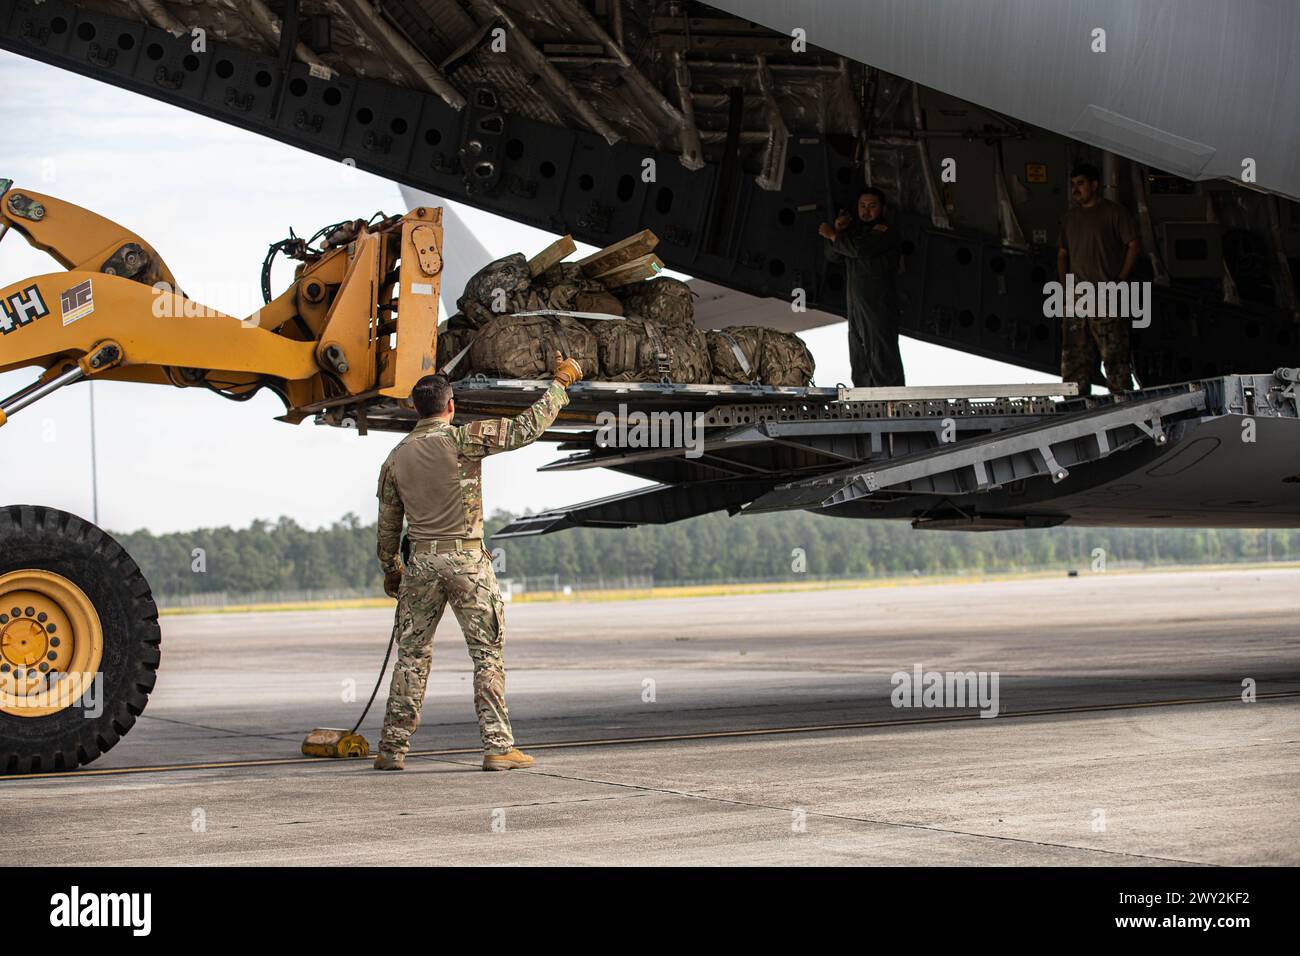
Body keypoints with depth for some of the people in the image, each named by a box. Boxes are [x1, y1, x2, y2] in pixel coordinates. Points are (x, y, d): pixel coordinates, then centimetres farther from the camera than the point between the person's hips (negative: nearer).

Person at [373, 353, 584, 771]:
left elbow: (388, 523, 13)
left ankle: (393, 748, 9)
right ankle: (498, 746, -1)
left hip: (422, 562, 4)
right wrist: (560, 384, 2)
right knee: (488, 654, 2)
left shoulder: (396, 457, 8)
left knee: (412, 654, 10)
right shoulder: (464, 439, -7)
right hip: (467, 559, -4)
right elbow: (526, 428, -8)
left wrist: (390, 570, 25)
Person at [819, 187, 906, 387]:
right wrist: (839, 231, 0)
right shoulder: (856, 230, 20)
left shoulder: (886, 233, -5)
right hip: (856, 306, 8)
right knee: (860, 366, 7)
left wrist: (833, 235, -7)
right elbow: (832, 256, 16)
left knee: (882, 358, -13)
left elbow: (860, 249, -20)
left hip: (879, 305, -8)